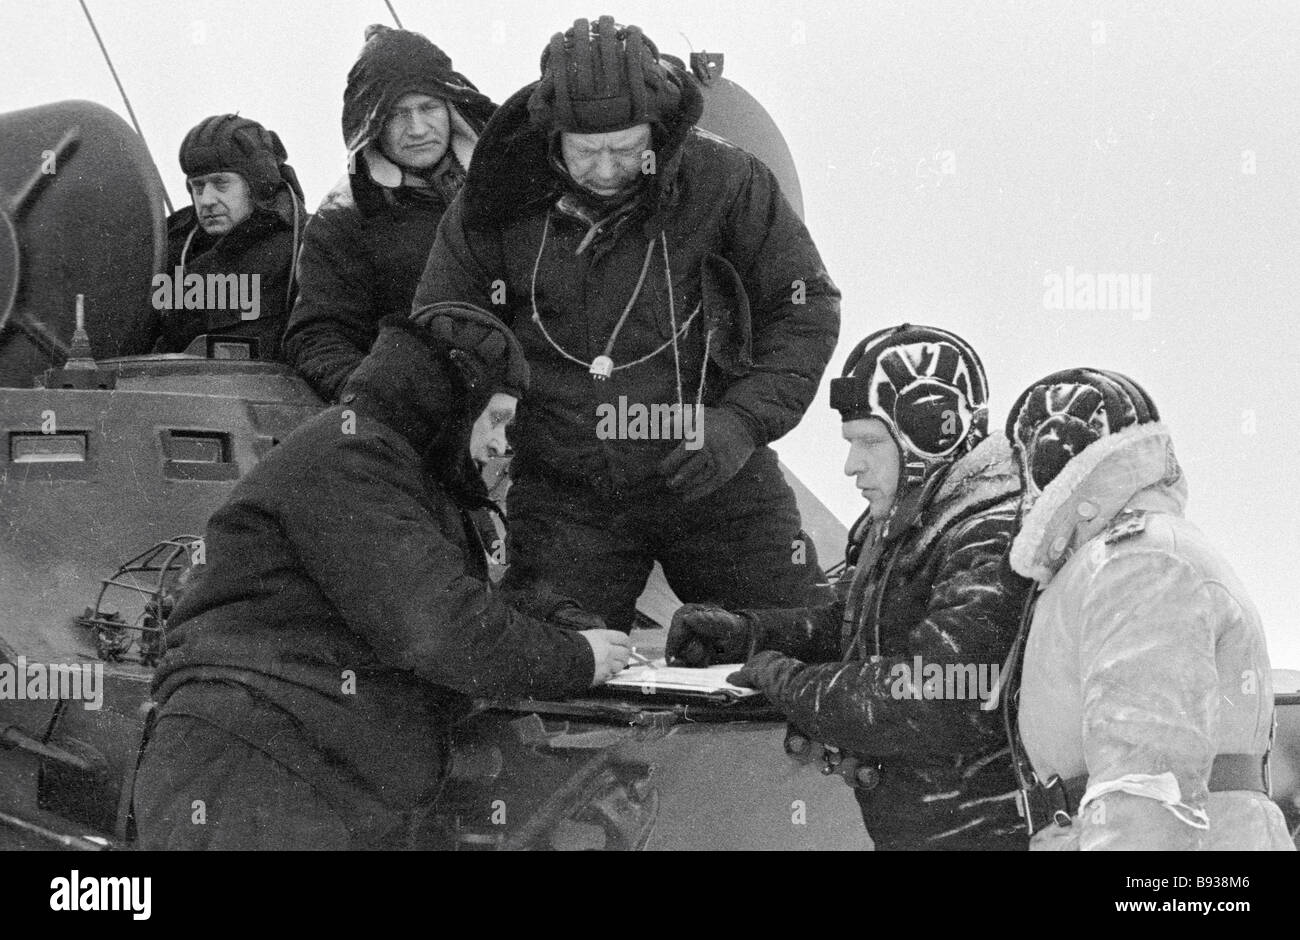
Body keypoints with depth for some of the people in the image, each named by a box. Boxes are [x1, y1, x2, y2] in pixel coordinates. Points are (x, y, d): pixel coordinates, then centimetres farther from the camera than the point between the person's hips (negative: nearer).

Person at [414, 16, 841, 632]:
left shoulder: (724, 182, -10)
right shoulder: (496, 205, -5)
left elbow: (807, 307, -2)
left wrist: (744, 421, -14)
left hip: (715, 479, 0)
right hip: (564, 496, 1)